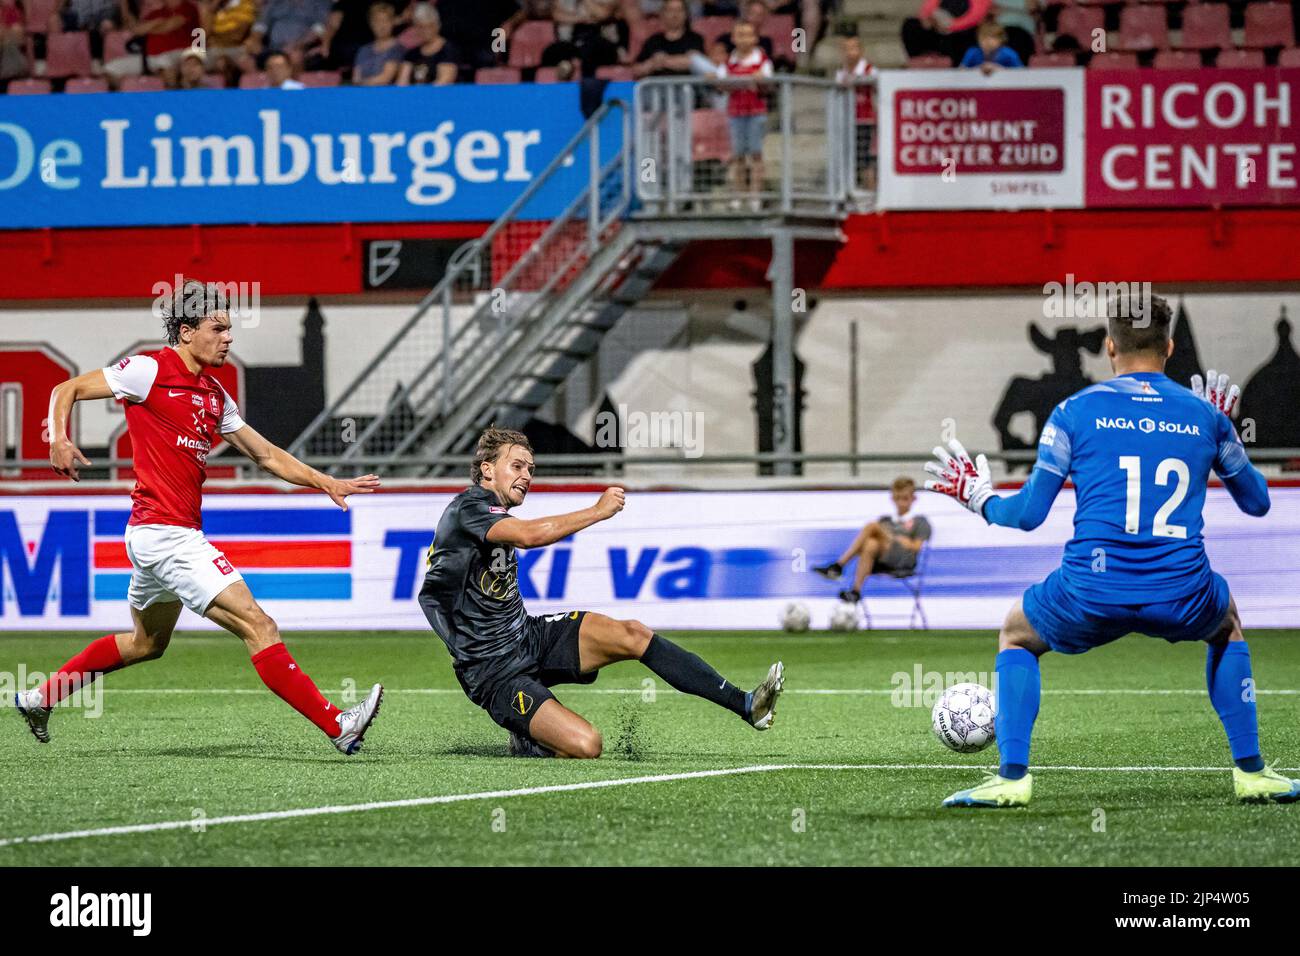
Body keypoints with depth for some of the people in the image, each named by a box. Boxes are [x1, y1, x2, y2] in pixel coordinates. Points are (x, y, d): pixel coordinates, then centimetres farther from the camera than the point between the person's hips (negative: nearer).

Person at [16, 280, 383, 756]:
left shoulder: (214, 395, 15)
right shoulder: (150, 370, -8)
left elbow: (267, 454, 20)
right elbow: (66, 390, -3)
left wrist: (327, 483, 11)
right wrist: (59, 438, -20)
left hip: (179, 534, 10)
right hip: (164, 533, -10)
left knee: (146, 643, 27)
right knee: (257, 625, -13)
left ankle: (39, 698, 38)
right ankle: (337, 726, -15)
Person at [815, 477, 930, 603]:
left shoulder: (920, 522, 19)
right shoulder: (885, 520, 32)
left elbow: (917, 547, 5)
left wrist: (892, 538, -1)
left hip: (903, 562, -4)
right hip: (878, 563, 4)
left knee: (872, 526, -27)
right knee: (871, 545, -33)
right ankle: (856, 591, -44)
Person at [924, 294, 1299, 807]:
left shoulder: (1075, 412, 4)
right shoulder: (1205, 414, 10)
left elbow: (1028, 514, 5)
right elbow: (1256, 501, 25)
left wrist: (978, 497, 26)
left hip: (1092, 593, -2)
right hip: (1182, 598, 2)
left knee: (1017, 636, 28)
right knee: (1228, 625, 37)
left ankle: (1012, 776, 11)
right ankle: (1250, 771, 26)